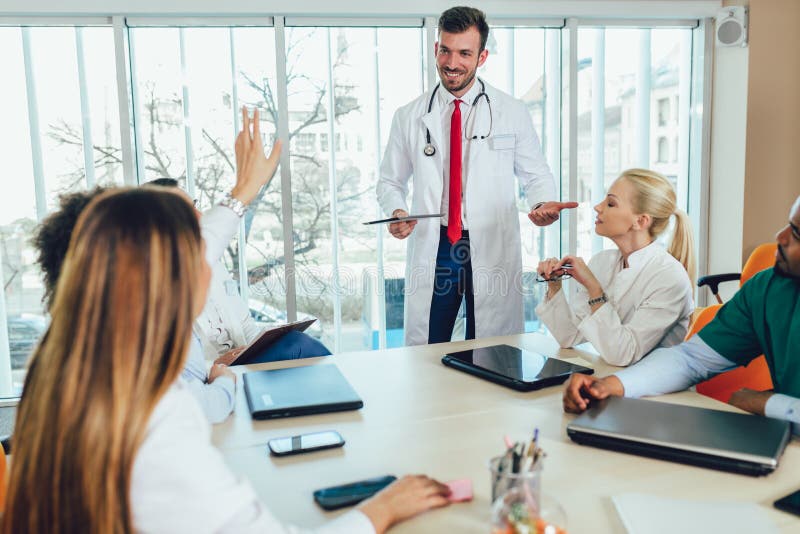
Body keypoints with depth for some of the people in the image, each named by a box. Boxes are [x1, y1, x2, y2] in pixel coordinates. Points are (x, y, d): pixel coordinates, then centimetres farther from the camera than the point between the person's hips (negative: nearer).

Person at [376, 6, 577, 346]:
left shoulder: (513, 113, 2)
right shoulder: (409, 117, 4)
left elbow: (535, 175, 6)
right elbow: (390, 180, 11)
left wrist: (543, 204, -15)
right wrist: (396, 211, -10)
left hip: (493, 250, 0)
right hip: (431, 249, 1)